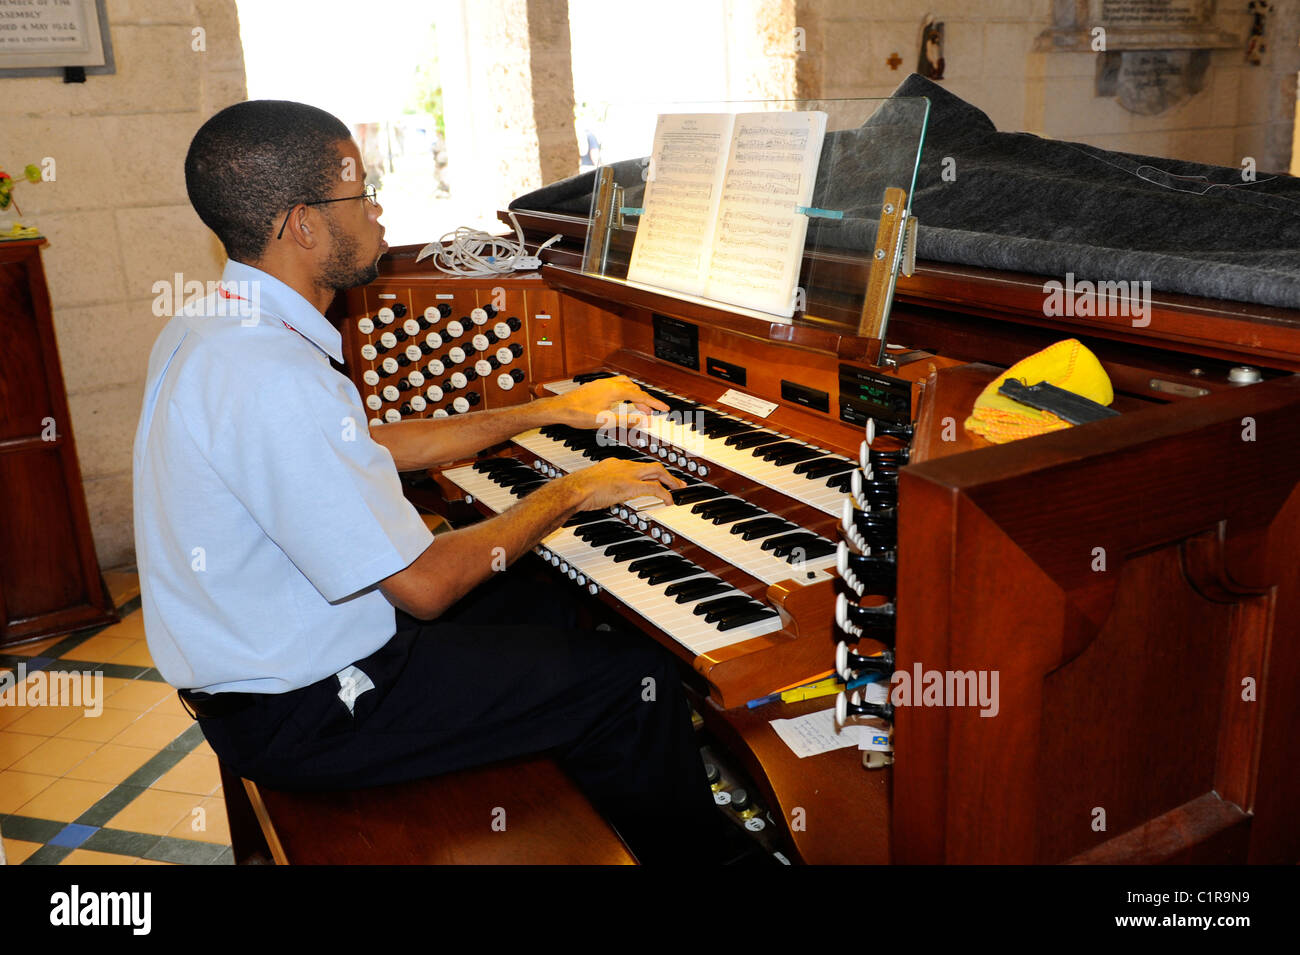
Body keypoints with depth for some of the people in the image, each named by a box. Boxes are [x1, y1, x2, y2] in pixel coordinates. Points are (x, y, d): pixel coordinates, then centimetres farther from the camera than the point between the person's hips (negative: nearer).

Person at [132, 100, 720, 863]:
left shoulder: (215, 325, 3)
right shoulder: (273, 380, -30)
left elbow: (373, 448, 13)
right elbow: (425, 586, -26)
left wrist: (551, 410, 15)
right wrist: (570, 493, -11)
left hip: (257, 654, 10)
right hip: (301, 712, -10)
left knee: (549, 600, 23)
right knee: (638, 679, -7)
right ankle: (684, 855, 19)